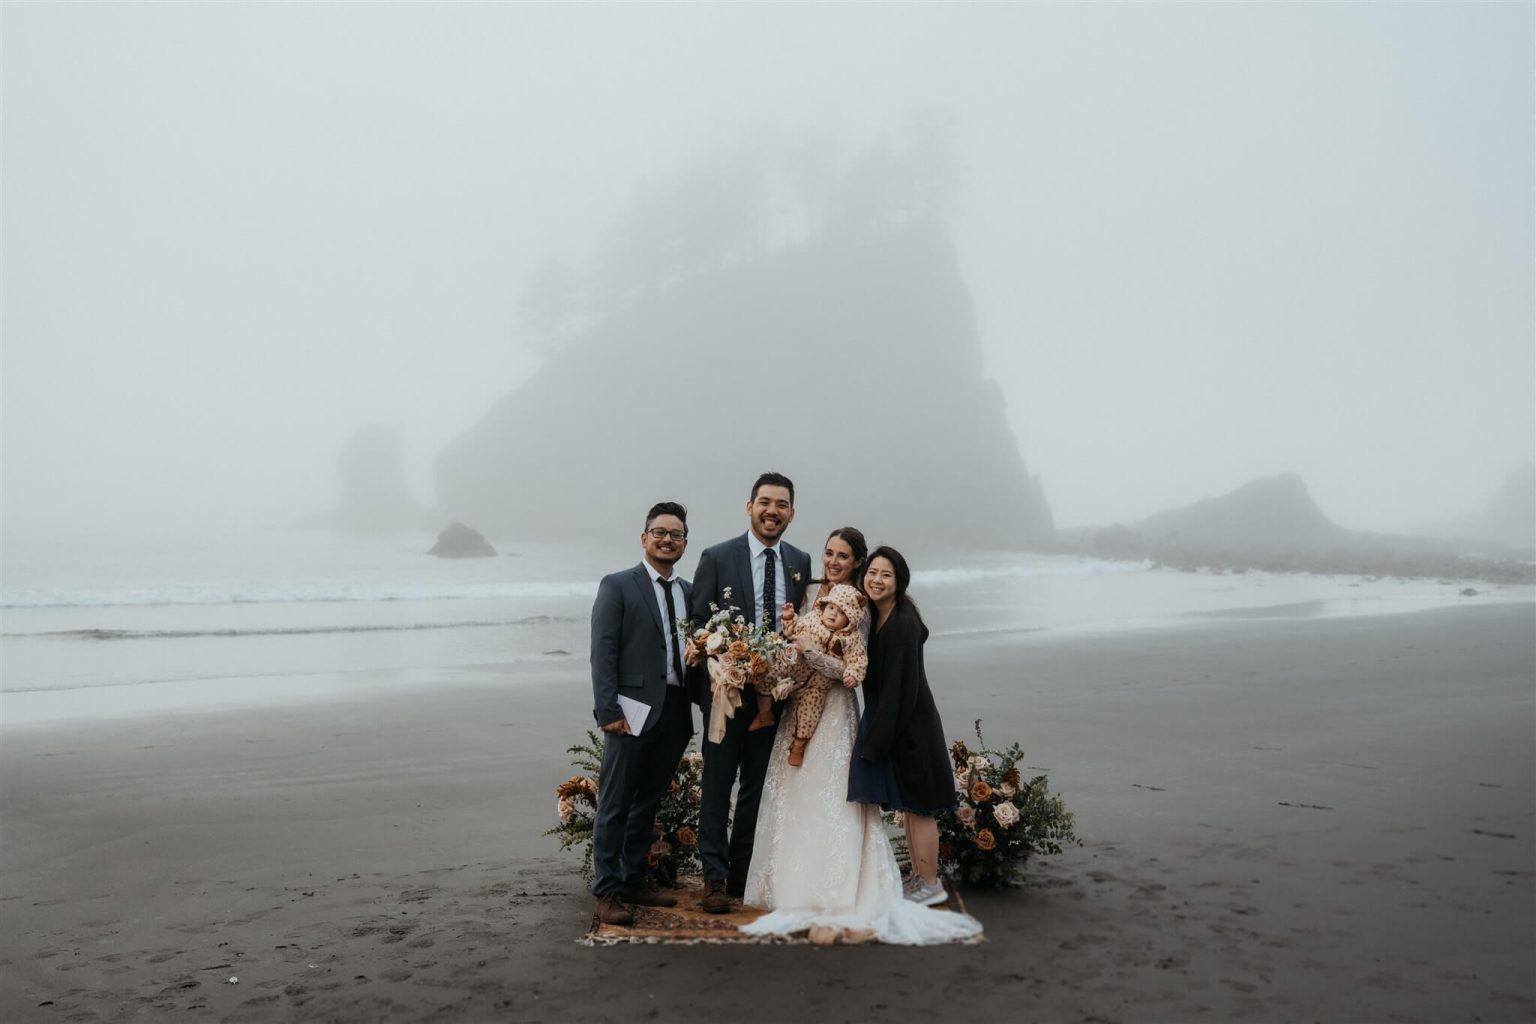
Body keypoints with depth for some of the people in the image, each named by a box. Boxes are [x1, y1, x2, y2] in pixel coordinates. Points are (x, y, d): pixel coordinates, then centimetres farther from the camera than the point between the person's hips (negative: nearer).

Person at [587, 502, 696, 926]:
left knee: (648, 803, 15)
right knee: (615, 805, 1)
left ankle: (633, 880, 27)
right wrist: (608, 710, -15)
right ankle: (607, 891, 8)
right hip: (633, 712, -5)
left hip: (675, 713, 6)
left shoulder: (689, 592, 14)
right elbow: (602, 652, -8)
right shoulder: (617, 586, -2)